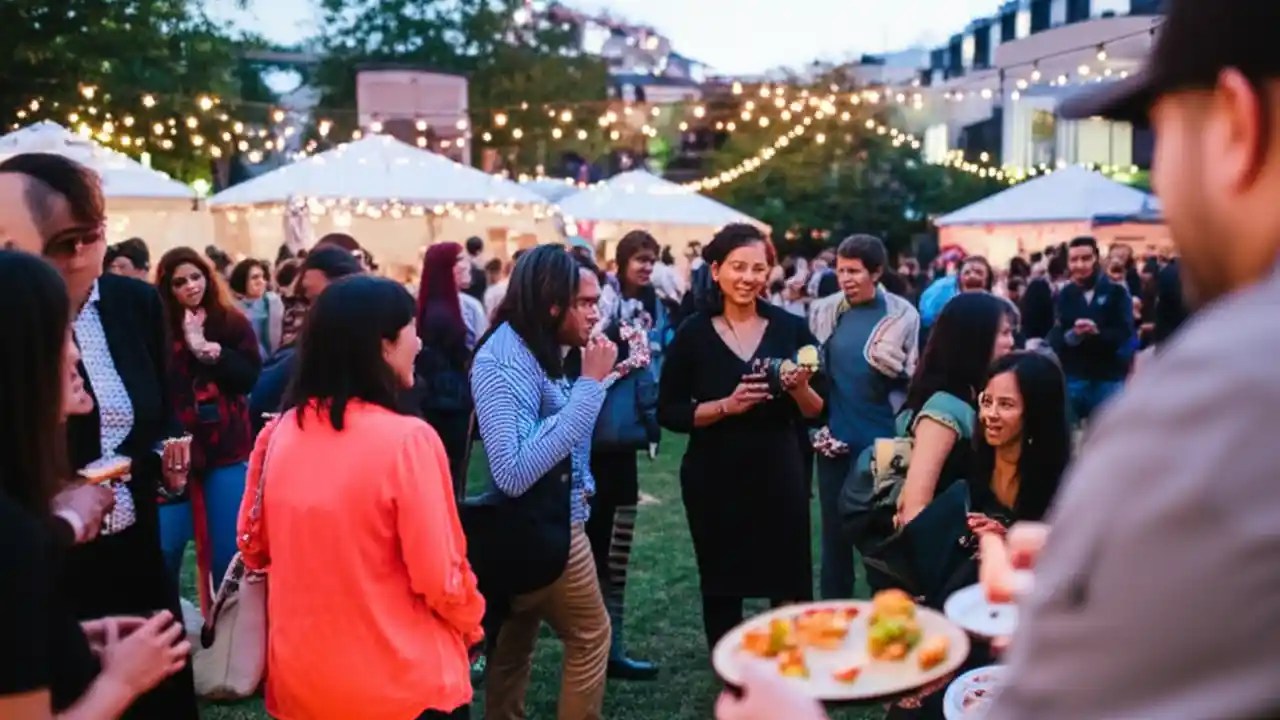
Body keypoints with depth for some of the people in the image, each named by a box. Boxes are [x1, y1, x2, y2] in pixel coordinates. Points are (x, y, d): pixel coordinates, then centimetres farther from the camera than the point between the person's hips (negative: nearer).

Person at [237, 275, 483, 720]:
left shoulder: (279, 433, -4)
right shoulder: (407, 439, -21)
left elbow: (255, 547, 8)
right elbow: (439, 578, -16)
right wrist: (471, 626, 3)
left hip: (300, 677, 5)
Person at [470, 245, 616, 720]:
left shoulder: (541, 350, 5)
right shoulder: (503, 360, -23)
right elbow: (514, 473, -33)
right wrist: (589, 385, -30)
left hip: (535, 524, 9)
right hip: (538, 529, -9)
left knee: (515, 642, 19)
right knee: (590, 636, 6)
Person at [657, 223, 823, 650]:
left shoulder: (791, 328, 0)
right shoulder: (693, 333, -4)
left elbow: (817, 413, 3)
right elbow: (669, 413, -5)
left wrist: (800, 390, -18)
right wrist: (726, 406, -17)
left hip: (779, 475, 1)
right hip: (715, 479, -1)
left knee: (792, 587, 4)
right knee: (721, 588, 10)